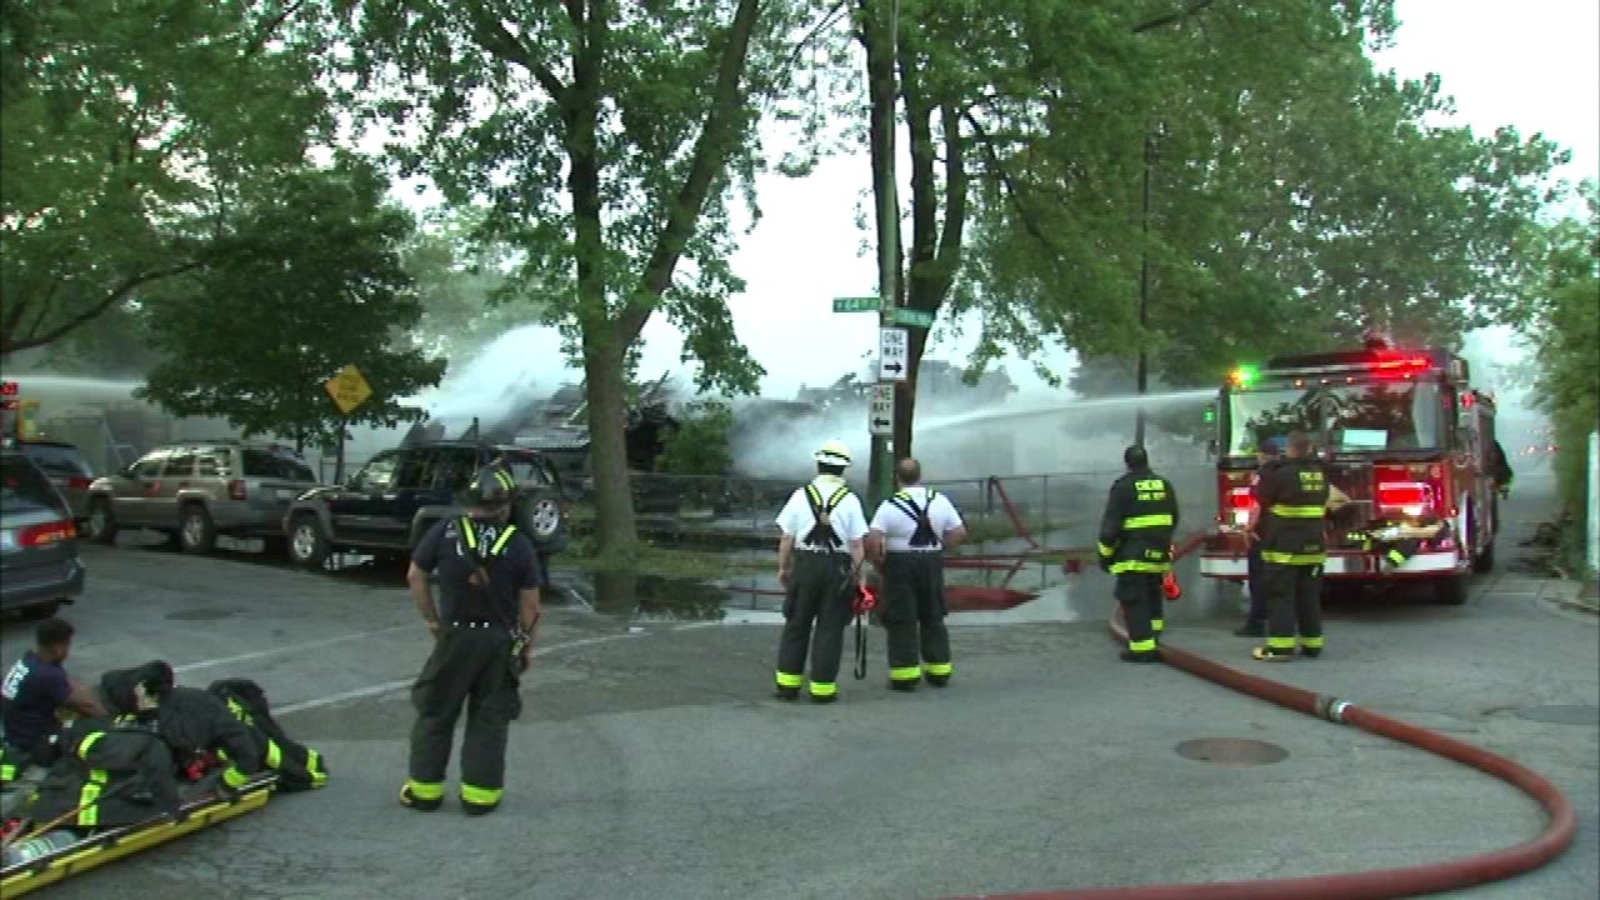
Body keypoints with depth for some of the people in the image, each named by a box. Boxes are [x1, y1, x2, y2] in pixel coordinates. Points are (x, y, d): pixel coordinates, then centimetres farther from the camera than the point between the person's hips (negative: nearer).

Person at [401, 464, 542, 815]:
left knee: (435, 713, 14)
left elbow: (415, 576, 2)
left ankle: (425, 788, 20)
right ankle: (480, 792, 13)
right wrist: (528, 646, 5)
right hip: (500, 640, 0)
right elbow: (530, 605, -6)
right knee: (489, 719, 10)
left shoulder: (444, 532, -4)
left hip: (455, 636, 1)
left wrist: (432, 619, 11)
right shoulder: (518, 543, -8)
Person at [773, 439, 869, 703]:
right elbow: (857, 543, -5)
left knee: (796, 626, 12)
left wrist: (783, 567, 13)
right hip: (838, 568, -1)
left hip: (805, 565, 1)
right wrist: (859, 573, 7)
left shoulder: (801, 495, -2)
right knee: (830, 629, 6)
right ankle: (822, 687, 8)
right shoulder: (850, 500, -4)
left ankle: (788, 684, 15)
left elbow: (787, 538, 0)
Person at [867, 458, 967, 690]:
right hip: (932, 563, 4)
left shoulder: (890, 505, -12)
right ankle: (939, 671, 21)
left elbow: (873, 539, -19)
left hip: (900, 565, -4)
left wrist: (881, 560, -4)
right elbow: (960, 533, 2)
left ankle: (905, 674, 3)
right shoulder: (940, 501, 1)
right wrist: (939, 548, 11)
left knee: (902, 622, 3)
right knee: (933, 619, 16)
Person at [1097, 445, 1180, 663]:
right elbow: (1173, 519, 17)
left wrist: (1105, 553, -5)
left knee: (1134, 599, -3)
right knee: (1153, 598, 19)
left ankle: (1142, 648, -7)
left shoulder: (1123, 487, -10)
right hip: (1158, 554, 6)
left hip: (1132, 555, -6)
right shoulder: (1164, 485, 9)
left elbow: (1111, 523, -11)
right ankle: (1153, 641, 25)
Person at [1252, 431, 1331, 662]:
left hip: (1284, 545, -6)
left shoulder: (1280, 473, -12)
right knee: (1310, 595, 12)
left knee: (1280, 595, -5)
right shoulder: (1320, 473, 9)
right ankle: (1312, 644, 16)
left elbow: (1263, 502, -1)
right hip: (1314, 545, 6)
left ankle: (1280, 646, -8)